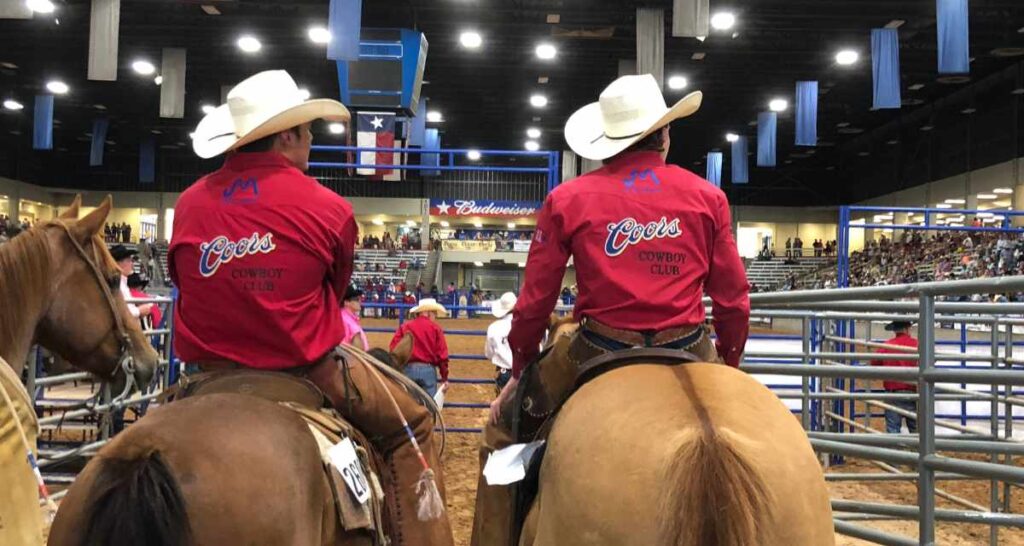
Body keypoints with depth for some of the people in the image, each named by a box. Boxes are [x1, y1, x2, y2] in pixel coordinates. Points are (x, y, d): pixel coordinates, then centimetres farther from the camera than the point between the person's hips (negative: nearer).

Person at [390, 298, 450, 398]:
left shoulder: (404, 327, 5)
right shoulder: (435, 328, 0)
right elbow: (442, 355, -4)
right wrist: (444, 378, 2)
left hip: (408, 369, 2)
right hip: (428, 369, -2)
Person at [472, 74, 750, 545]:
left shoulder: (568, 200, -1)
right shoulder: (707, 197, 3)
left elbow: (535, 302, 1)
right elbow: (733, 299, 6)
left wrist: (520, 372, 16)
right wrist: (730, 363, 23)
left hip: (600, 352, -1)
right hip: (689, 354, 2)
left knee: (503, 428, 20)